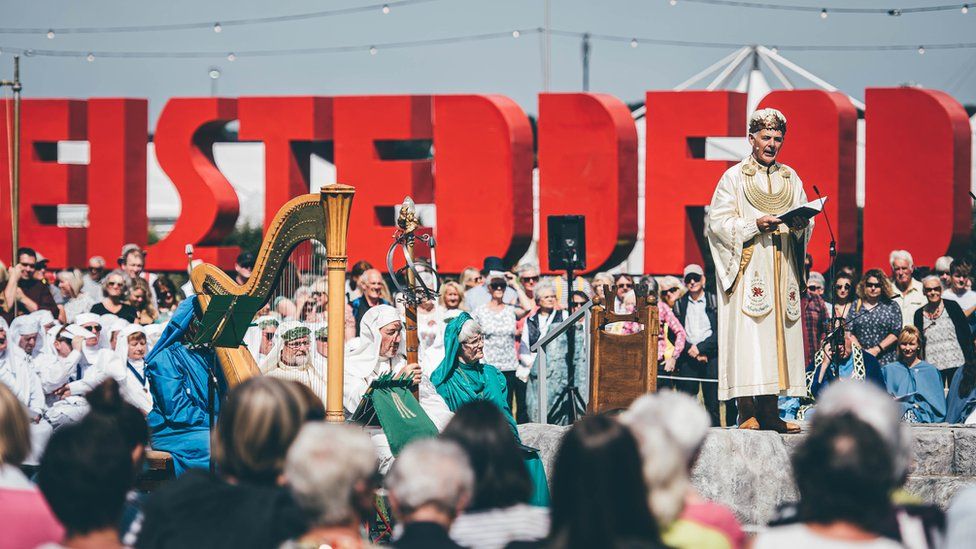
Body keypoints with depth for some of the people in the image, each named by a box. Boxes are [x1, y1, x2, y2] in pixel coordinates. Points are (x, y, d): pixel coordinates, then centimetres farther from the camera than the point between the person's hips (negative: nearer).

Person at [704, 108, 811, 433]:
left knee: (777, 332, 0)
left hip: (781, 269, 5)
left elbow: (807, 225, 14)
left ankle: (769, 412, 0)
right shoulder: (734, 177, 3)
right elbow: (719, 222, -5)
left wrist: (800, 224, -9)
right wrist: (755, 225, -18)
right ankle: (747, 413, -14)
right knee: (747, 333, -12)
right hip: (747, 268, -4)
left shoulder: (791, 179, 16)